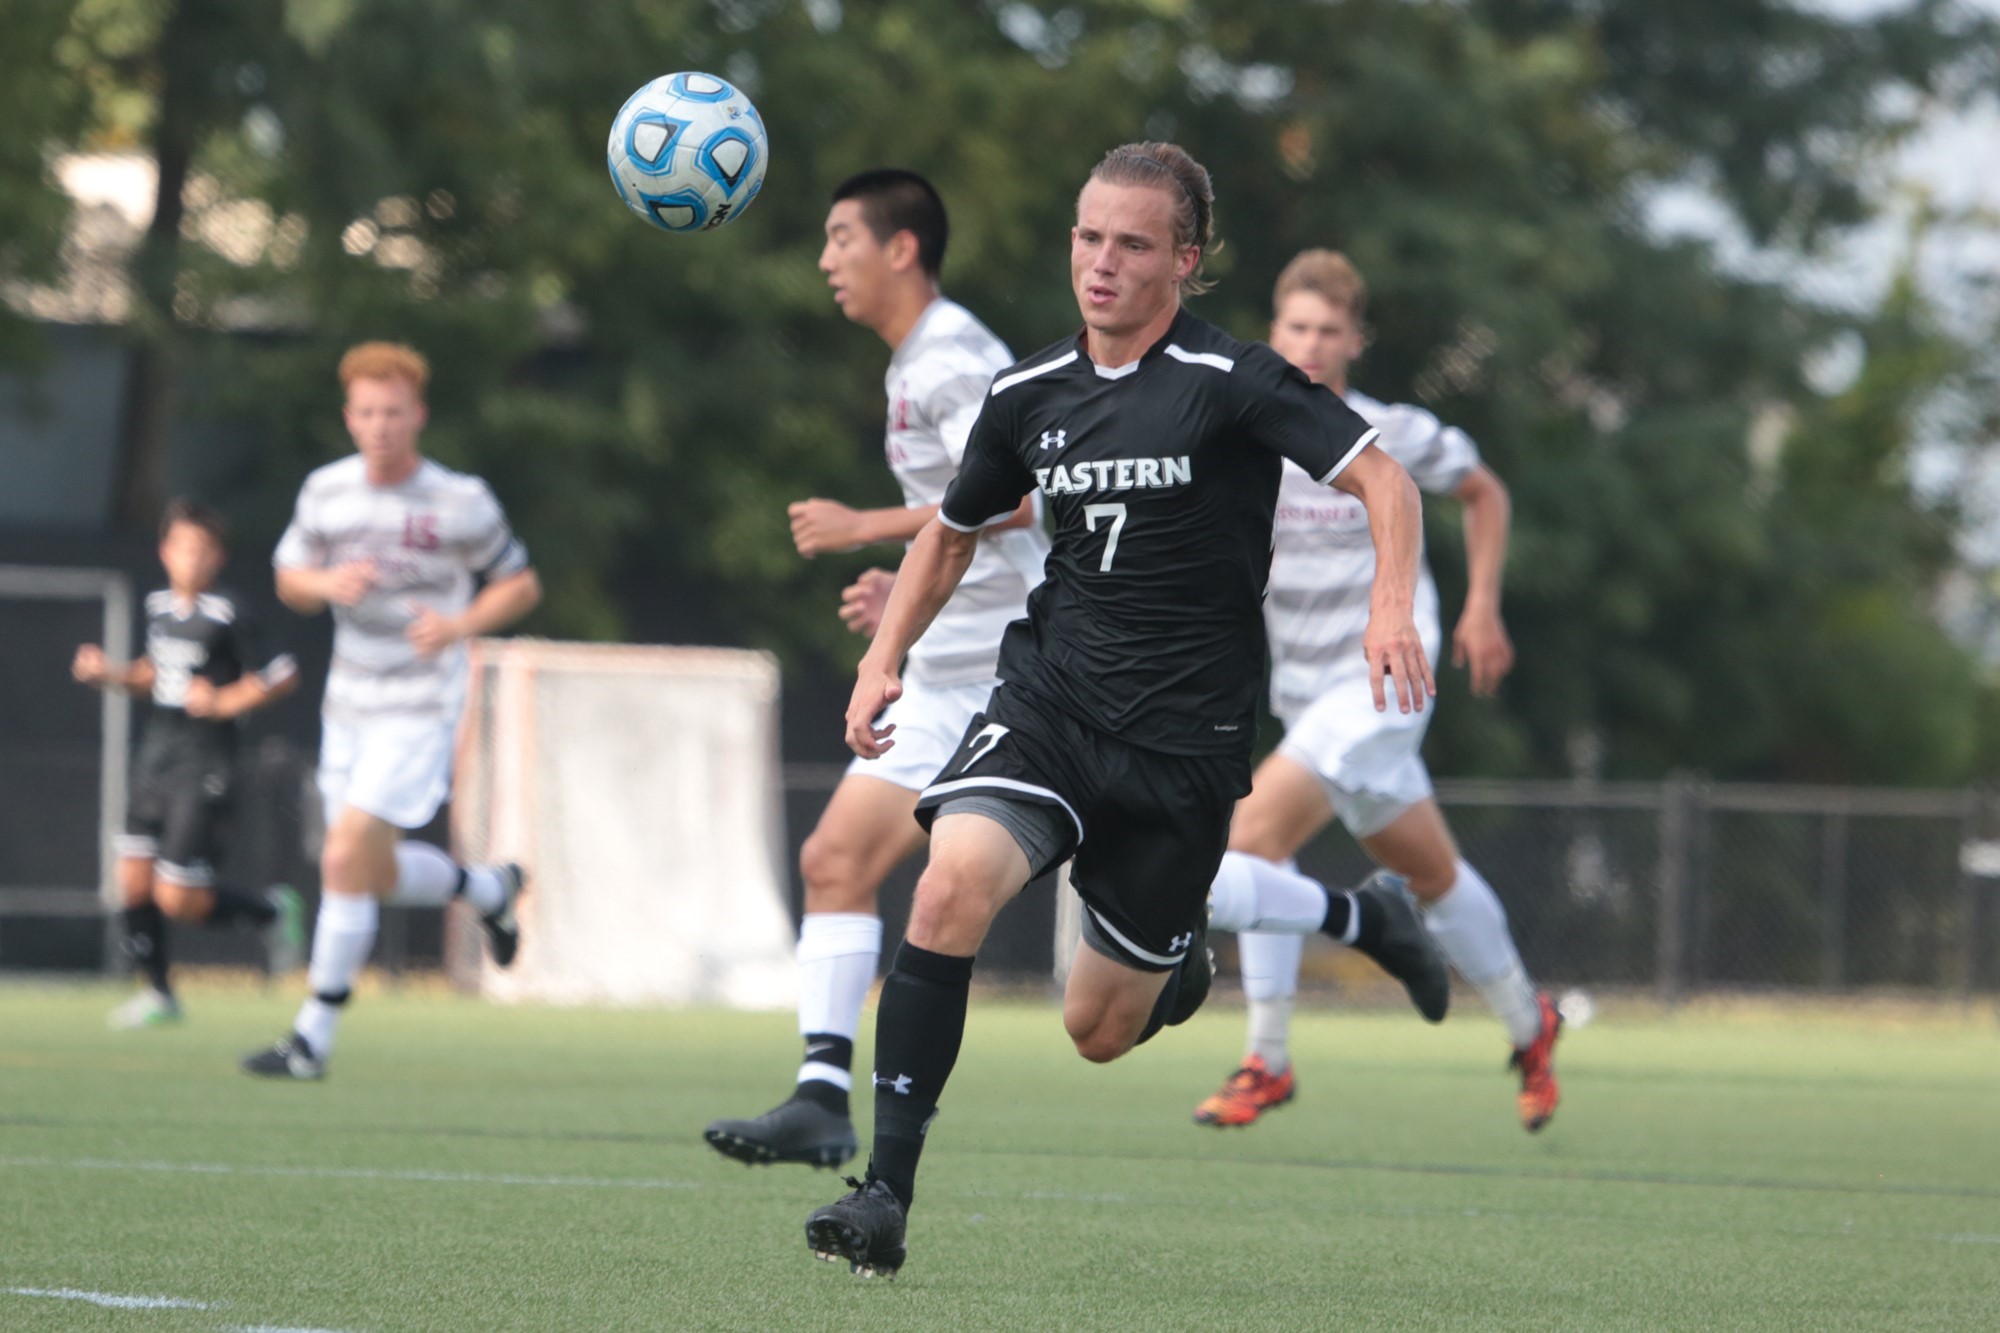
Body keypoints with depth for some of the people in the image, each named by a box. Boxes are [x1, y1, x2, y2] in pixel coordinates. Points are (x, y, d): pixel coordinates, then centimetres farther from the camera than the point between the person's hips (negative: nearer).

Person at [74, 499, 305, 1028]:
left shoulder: (226, 616, -14)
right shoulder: (159, 607, 8)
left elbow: (282, 675, -12)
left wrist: (226, 702, -17)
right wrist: (111, 672, 7)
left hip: (205, 763, -7)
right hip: (156, 753, 7)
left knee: (179, 900, -8)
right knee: (134, 880, 3)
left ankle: (270, 910, 18)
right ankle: (158, 992, 18)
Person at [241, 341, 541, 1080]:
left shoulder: (462, 503, -10)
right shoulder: (327, 491, 1)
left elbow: (521, 585, 1)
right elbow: (289, 579, 12)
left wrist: (461, 625, -18)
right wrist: (326, 583, -12)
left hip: (419, 708, -6)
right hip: (348, 706, 6)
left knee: (347, 859, -17)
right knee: (375, 873, 12)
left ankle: (313, 1038, -11)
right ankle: (490, 888, 44)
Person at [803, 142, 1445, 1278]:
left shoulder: (1234, 382, -9)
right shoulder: (1031, 395, 6)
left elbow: (1384, 481, -15)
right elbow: (955, 529, 22)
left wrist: (1393, 611, -32)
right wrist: (885, 657, 10)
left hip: (1186, 738, -3)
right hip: (1048, 702, 3)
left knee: (1100, 1030, 4)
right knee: (953, 885, -27)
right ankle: (886, 1194, -24)